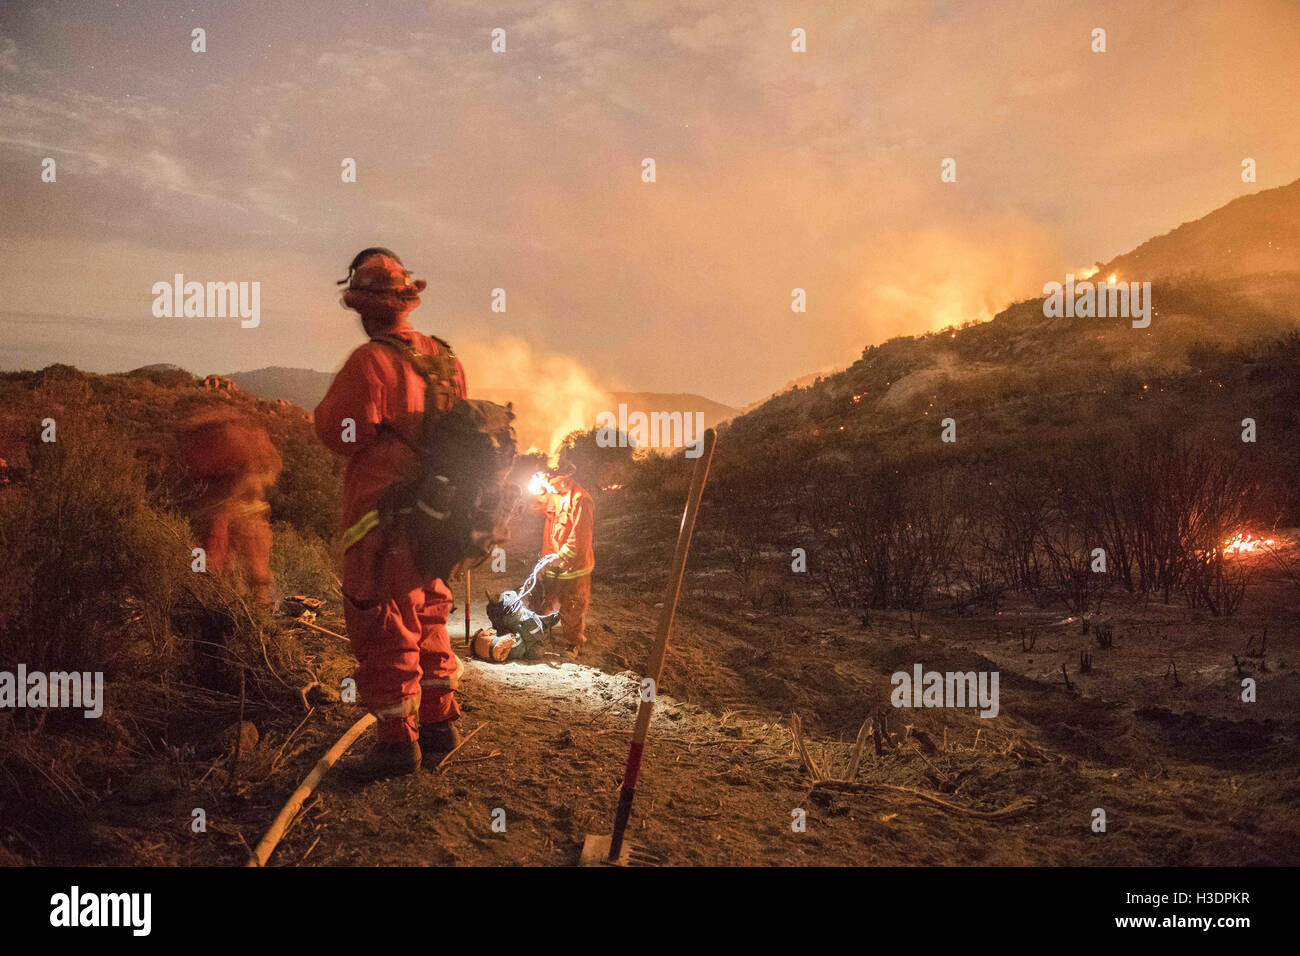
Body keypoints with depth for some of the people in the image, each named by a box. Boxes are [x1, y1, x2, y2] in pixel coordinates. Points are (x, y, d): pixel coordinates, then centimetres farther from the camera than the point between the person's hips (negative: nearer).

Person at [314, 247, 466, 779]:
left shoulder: (370, 362, -18)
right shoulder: (444, 358, 5)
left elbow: (338, 432, -13)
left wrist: (328, 405, 5)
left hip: (382, 513, -7)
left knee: (383, 626, 2)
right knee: (427, 615, 19)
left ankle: (399, 740, 8)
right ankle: (439, 723, 27)